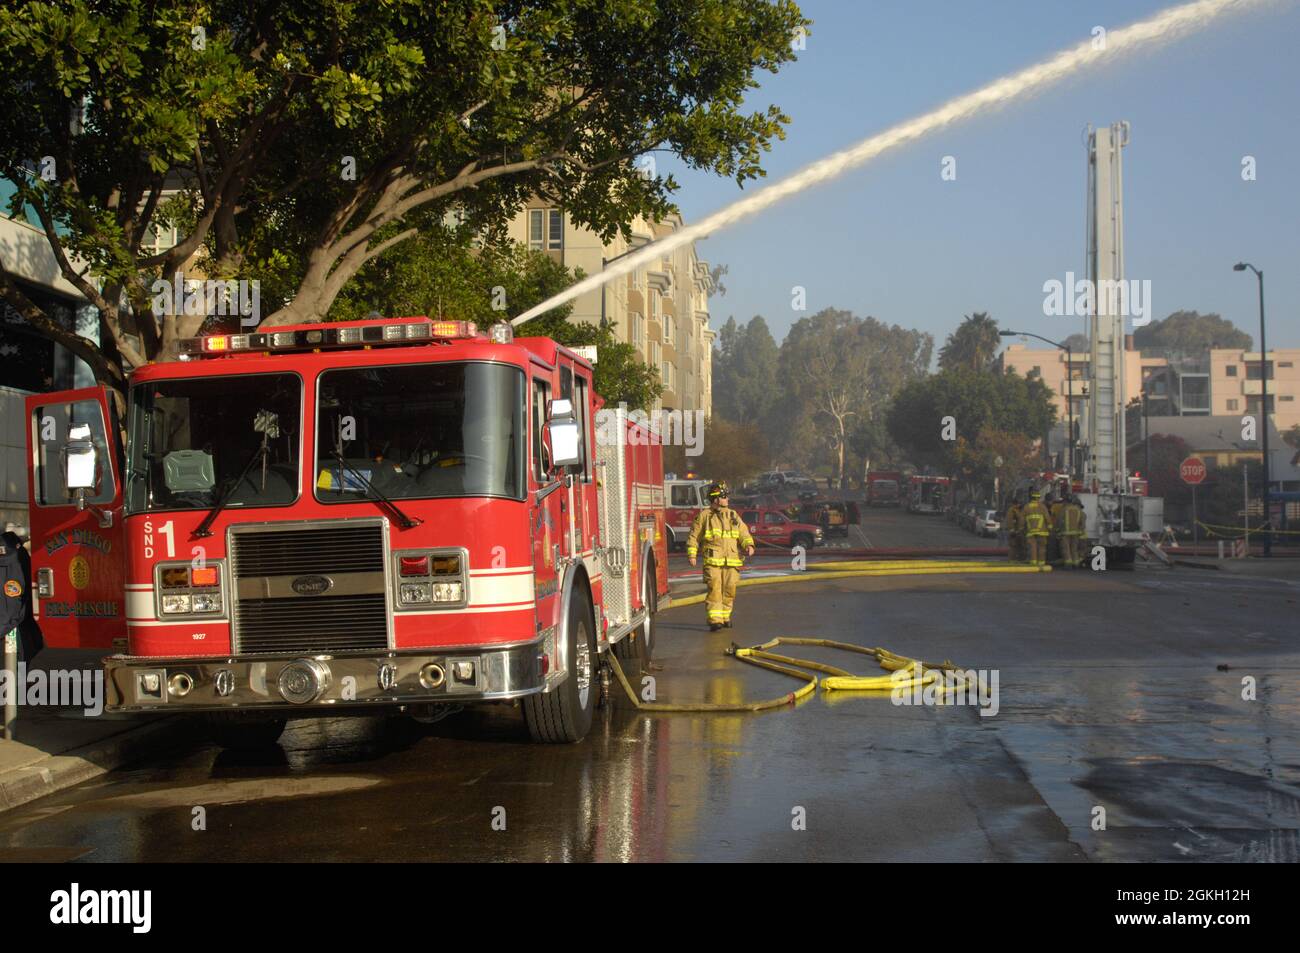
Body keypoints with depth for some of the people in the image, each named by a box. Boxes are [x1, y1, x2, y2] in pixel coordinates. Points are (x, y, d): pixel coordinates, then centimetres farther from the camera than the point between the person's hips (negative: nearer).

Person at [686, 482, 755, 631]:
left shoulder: (733, 515, 15)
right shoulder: (704, 516, 4)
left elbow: (743, 533, 13)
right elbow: (694, 536, 6)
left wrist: (749, 545, -6)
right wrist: (692, 555, -2)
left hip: (732, 562, 4)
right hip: (712, 561, -4)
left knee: (729, 590, 5)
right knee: (714, 589, -12)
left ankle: (725, 617, 21)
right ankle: (715, 620, -14)